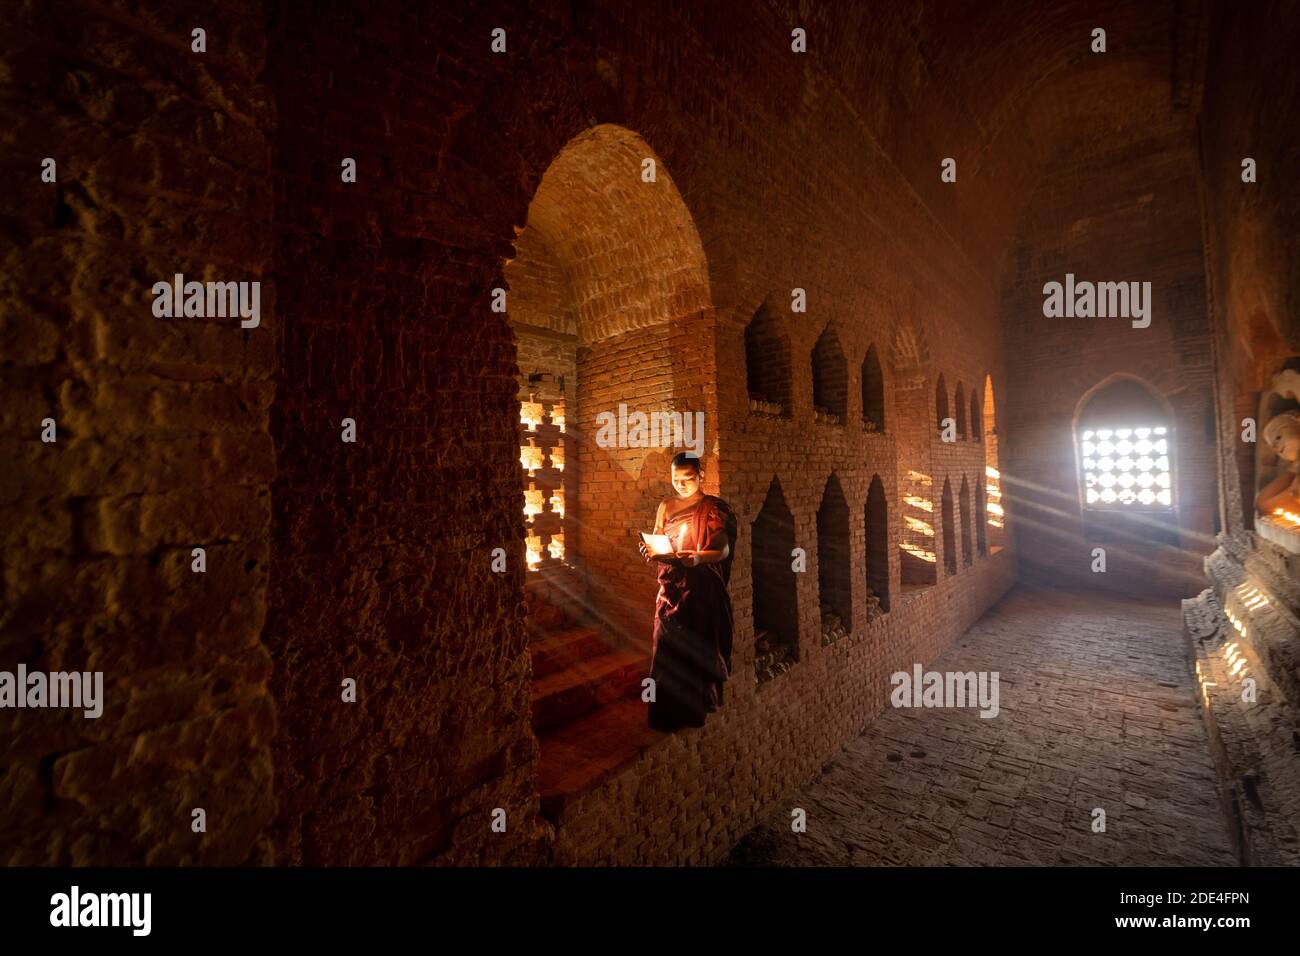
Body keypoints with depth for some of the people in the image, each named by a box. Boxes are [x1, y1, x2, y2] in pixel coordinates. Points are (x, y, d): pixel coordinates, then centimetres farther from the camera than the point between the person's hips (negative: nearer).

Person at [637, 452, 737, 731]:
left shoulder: (714, 508, -2)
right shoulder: (666, 507, 10)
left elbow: (723, 550, -9)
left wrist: (698, 558, -28)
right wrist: (651, 552, -10)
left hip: (701, 588, -3)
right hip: (671, 586, 3)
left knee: (697, 648, 1)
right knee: (667, 648, 3)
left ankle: (694, 708, 17)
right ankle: (667, 713, 16)